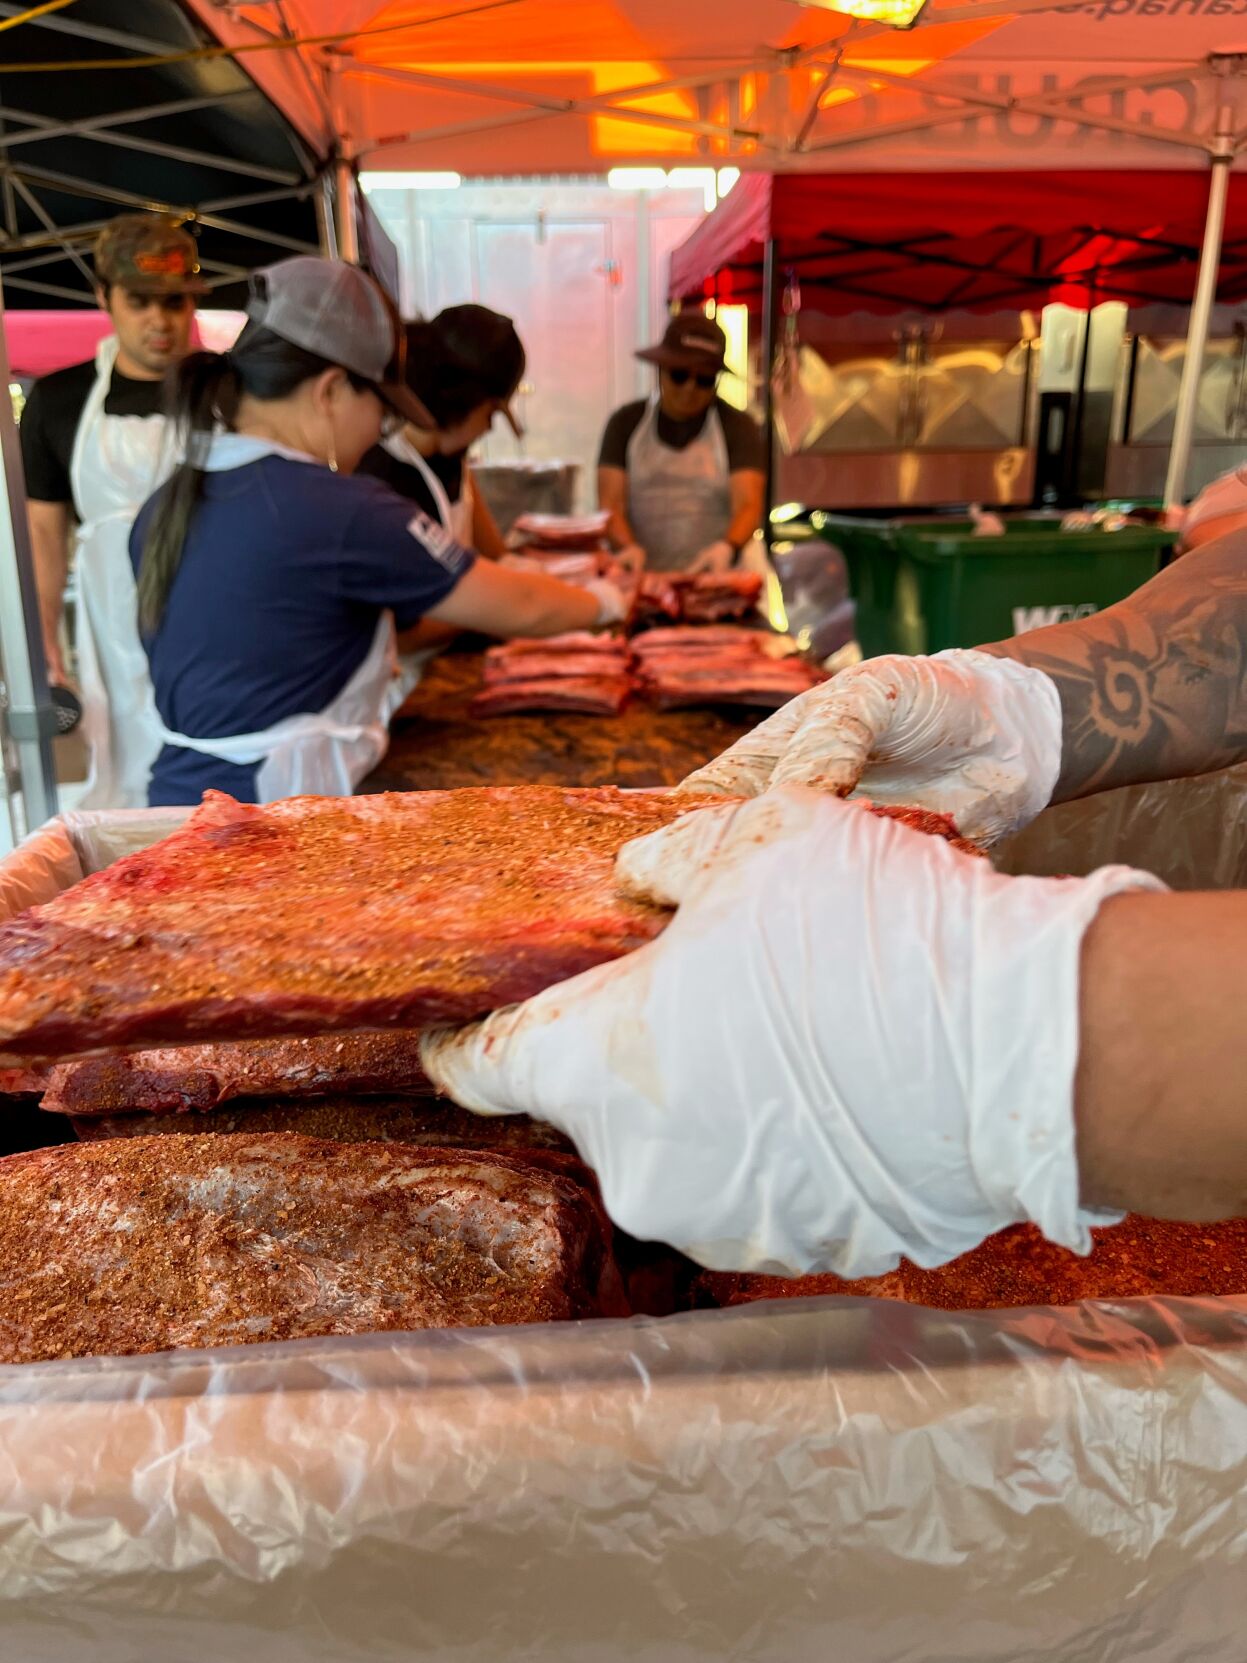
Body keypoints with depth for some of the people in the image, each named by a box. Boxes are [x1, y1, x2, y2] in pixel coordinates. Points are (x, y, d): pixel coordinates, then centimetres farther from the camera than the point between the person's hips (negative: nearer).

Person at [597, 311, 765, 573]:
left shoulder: (738, 427, 7)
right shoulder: (626, 423, 11)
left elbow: (749, 504, -6)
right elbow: (610, 502, 2)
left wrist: (728, 547, -28)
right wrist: (628, 547, -20)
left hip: (715, 577, -1)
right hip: (642, 577, 1)